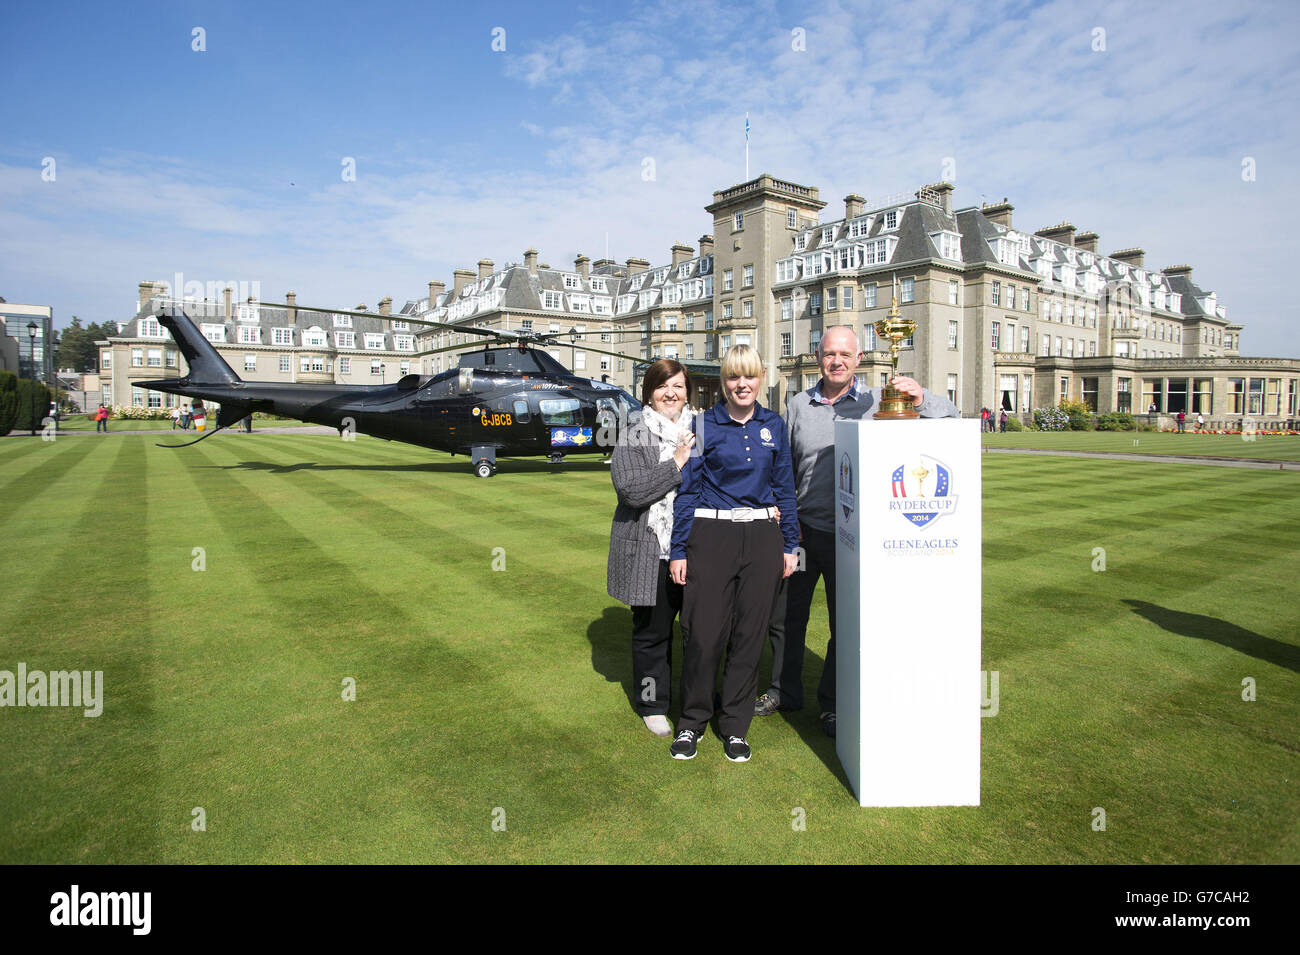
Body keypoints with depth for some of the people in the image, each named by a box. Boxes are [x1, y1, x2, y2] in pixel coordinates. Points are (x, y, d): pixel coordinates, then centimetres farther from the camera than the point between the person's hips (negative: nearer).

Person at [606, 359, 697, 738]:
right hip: (650, 553, -3)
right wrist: (677, 463, -16)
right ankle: (653, 705, 28)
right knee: (652, 632, 10)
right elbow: (631, 490, -16)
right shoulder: (633, 438, -2)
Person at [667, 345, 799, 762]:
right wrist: (678, 550, -2)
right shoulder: (703, 425, 1)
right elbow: (687, 490, 1)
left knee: (750, 633, 7)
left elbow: (785, 487, 14)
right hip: (711, 537, -2)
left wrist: (790, 544, 9)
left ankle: (735, 726, 23)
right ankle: (692, 722, 18)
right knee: (703, 633, -2)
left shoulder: (773, 425, 10)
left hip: (762, 539, 3)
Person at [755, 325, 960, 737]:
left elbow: (950, 416, -5)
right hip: (801, 529, 2)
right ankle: (784, 690, 35)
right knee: (785, 614, 13)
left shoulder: (876, 402, -2)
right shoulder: (798, 406, 5)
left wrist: (920, 398, -25)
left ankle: (832, 703, 30)